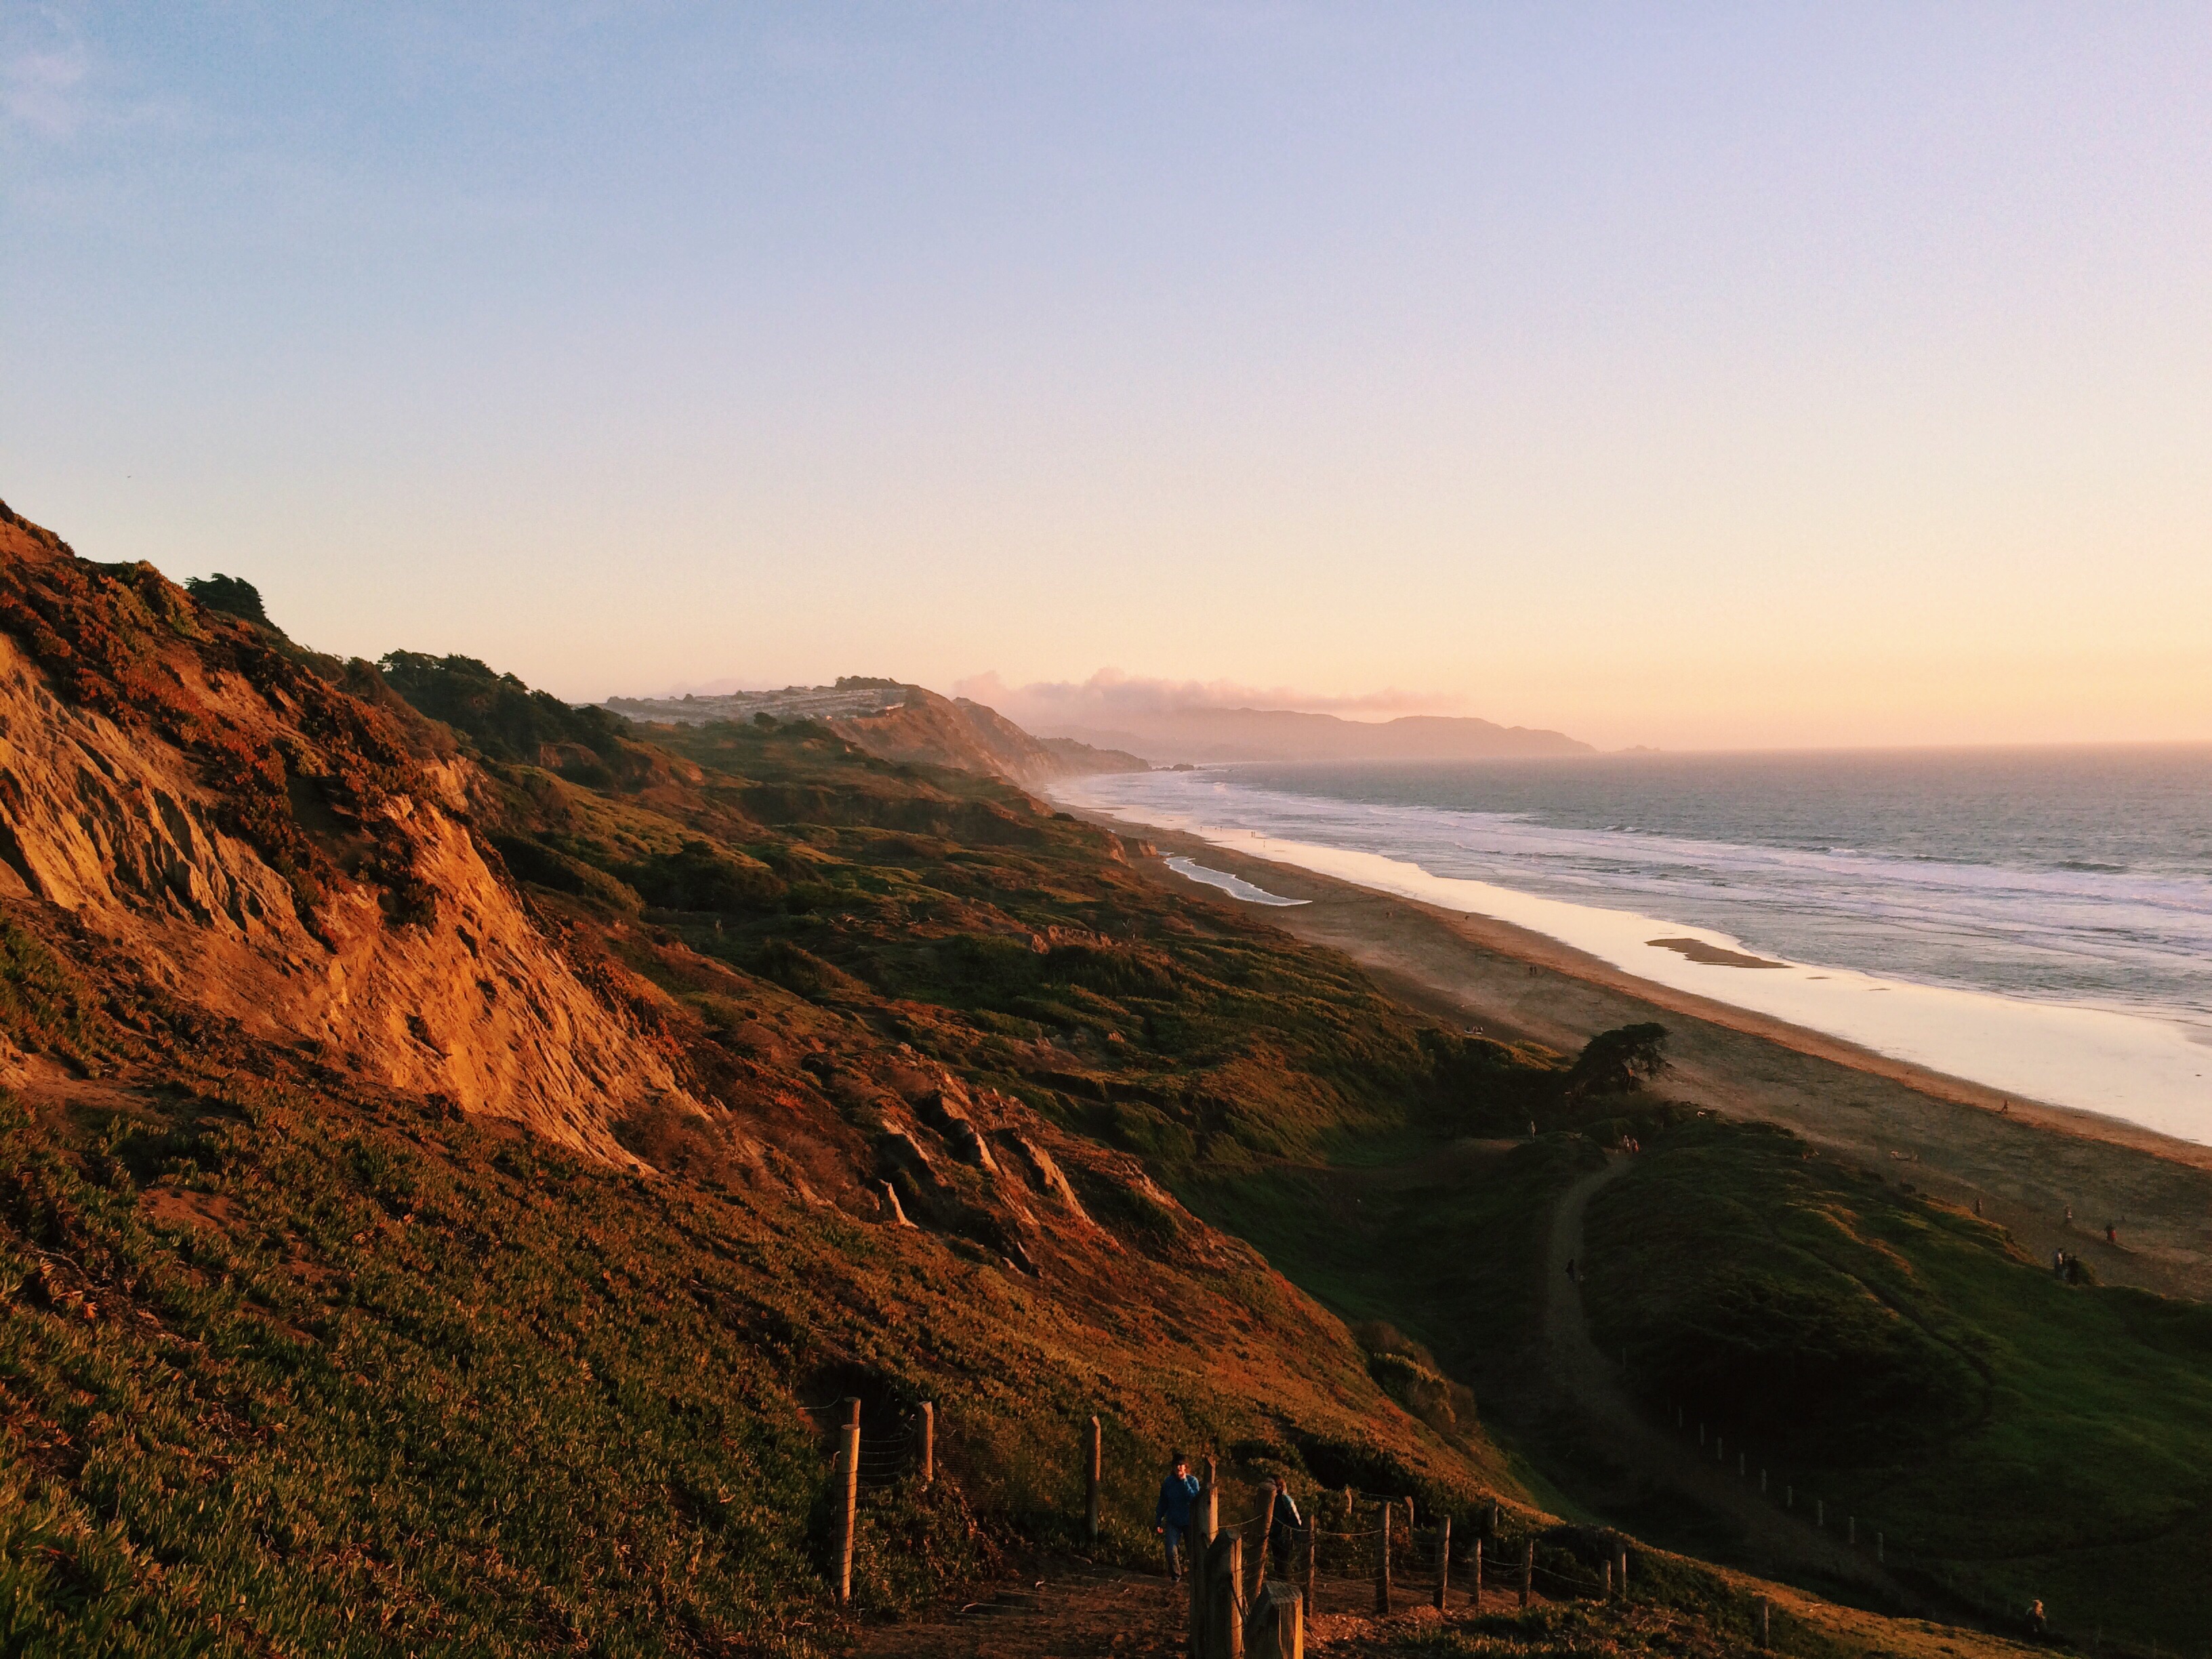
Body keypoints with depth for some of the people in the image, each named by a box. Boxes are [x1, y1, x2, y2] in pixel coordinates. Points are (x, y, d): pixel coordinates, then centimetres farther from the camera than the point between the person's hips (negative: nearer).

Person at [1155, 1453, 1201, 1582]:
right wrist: (1158, 1522, 5)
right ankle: (1176, 1577, 10)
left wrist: (1184, 1482, -25)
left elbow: (1194, 1499, -24)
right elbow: (1162, 1504, 6)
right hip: (1173, 1522, 1)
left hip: (1190, 1522, -1)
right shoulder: (1168, 1482, -2)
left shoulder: (1192, 1481, -9)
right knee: (1171, 1551, -11)